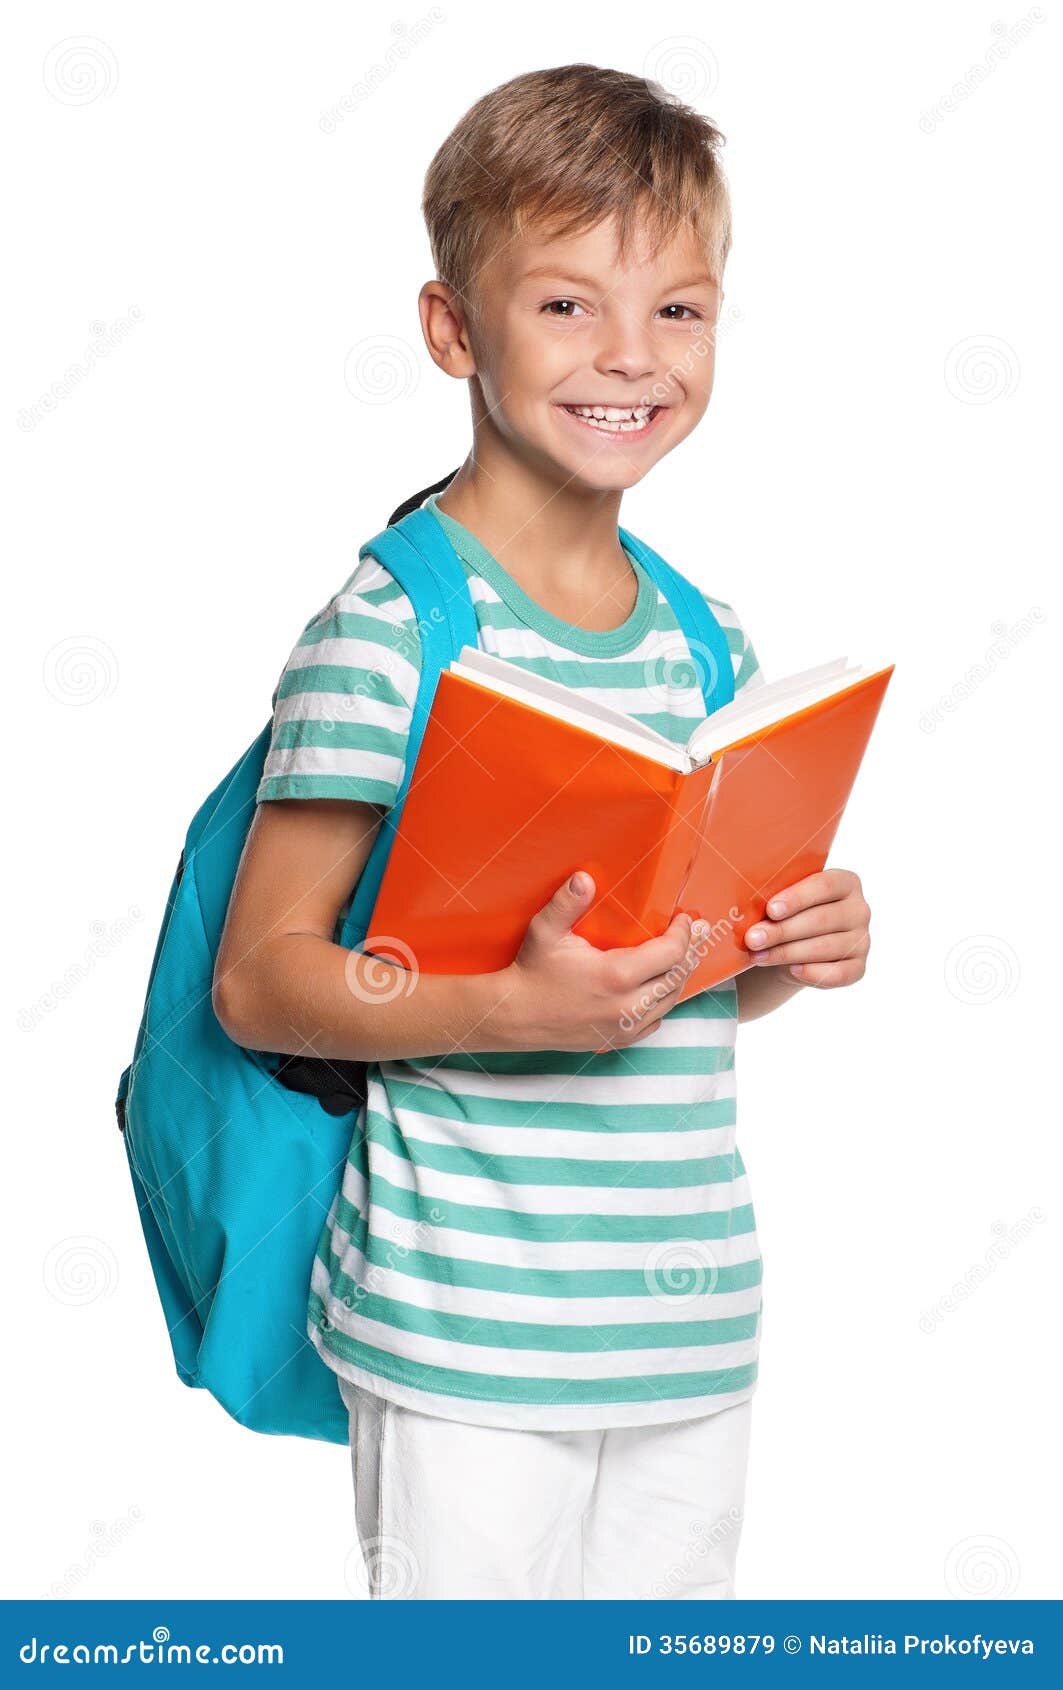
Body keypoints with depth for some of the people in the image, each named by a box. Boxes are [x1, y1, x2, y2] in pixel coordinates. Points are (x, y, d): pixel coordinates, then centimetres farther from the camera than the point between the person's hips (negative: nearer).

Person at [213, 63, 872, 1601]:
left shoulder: (708, 643, 10)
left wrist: (798, 950, -1)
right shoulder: (389, 627, -12)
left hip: (694, 1319, 7)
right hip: (465, 1329, -6)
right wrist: (514, 1009, -26)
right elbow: (260, 979, -13)